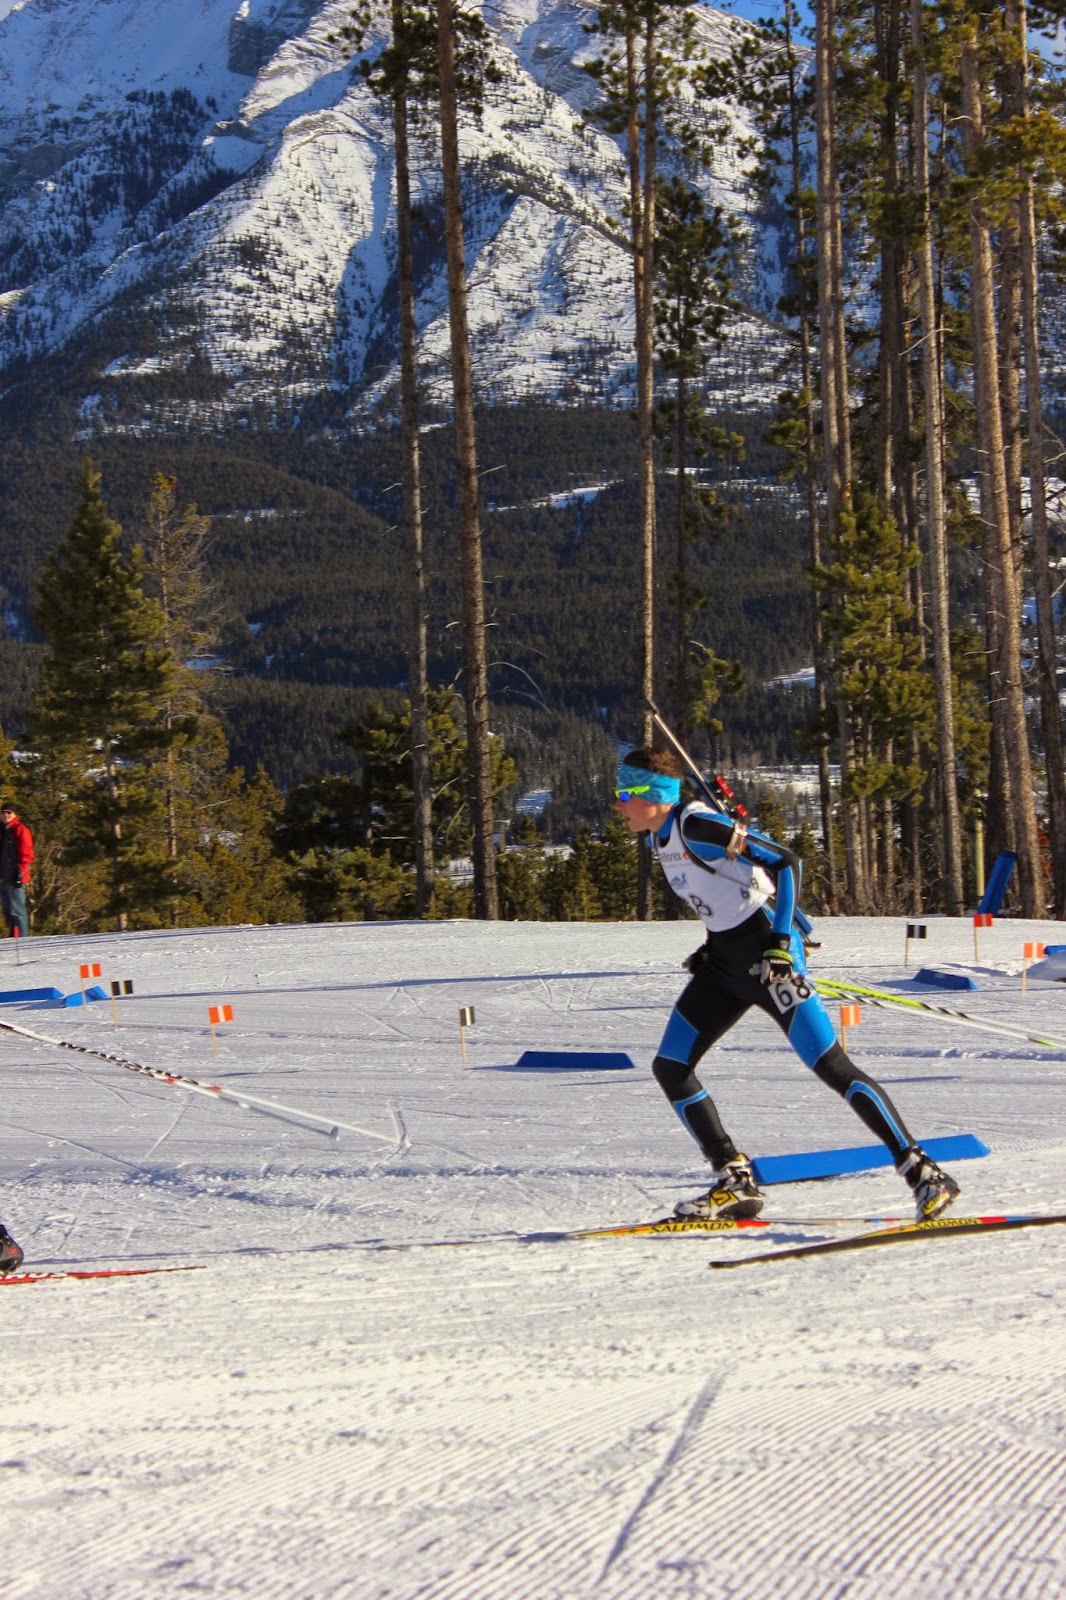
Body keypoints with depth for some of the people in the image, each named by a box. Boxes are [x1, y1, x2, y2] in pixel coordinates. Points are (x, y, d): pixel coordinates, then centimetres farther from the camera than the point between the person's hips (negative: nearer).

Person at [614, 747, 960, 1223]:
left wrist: (780, 942, -24)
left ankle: (922, 1172, -11)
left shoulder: (696, 826, -17)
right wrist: (711, 949, 15)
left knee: (830, 1065, -14)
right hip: (724, 957, 10)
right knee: (669, 1068, 3)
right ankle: (736, 1183, 6)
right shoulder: (660, 839, 10)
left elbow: (785, 862, -19)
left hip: (766, 953, -10)